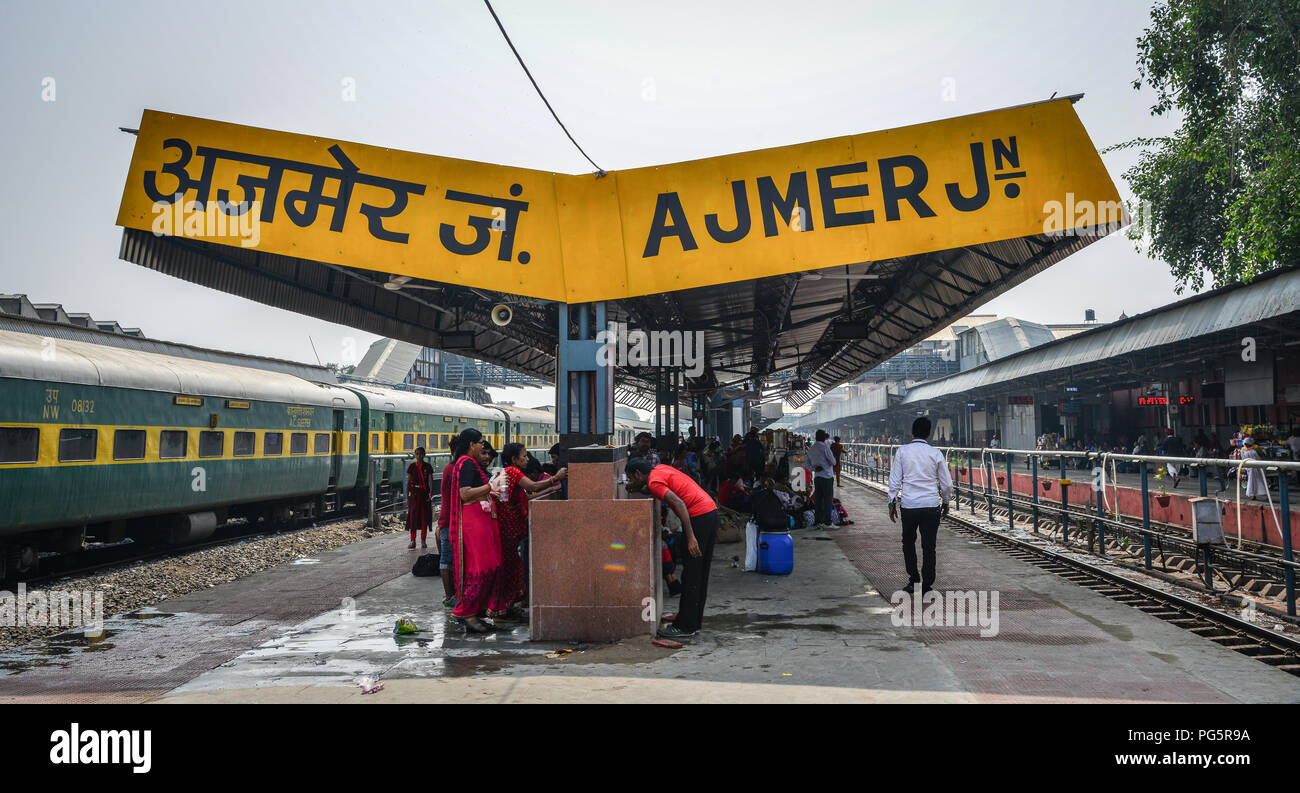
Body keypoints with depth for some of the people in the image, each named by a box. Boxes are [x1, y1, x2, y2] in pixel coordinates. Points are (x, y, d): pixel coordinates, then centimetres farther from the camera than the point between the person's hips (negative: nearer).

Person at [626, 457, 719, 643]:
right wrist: (639, 488, 26)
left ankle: (684, 628, -1)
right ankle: (694, 622, 22)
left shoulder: (654, 482, -9)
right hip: (711, 511, 10)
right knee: (700, 574, 14)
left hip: (698, 516, -10)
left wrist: (690, 537, -25)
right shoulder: (660, 469, 18)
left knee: (690, 575, -5)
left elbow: (679, 503, -21)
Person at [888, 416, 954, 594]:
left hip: (908, 506, 0)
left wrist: (893, 503, 7)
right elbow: (947, 483, 5)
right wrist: (946, 502, 20)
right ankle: (926, 585, 6)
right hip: (931, 506, 0)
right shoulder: (935, 453, 0)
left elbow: (895, 480, 0)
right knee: (929, 546, 5)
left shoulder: (902, 451, 0)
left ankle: (913, 580, 15)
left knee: (908, 542, 19)